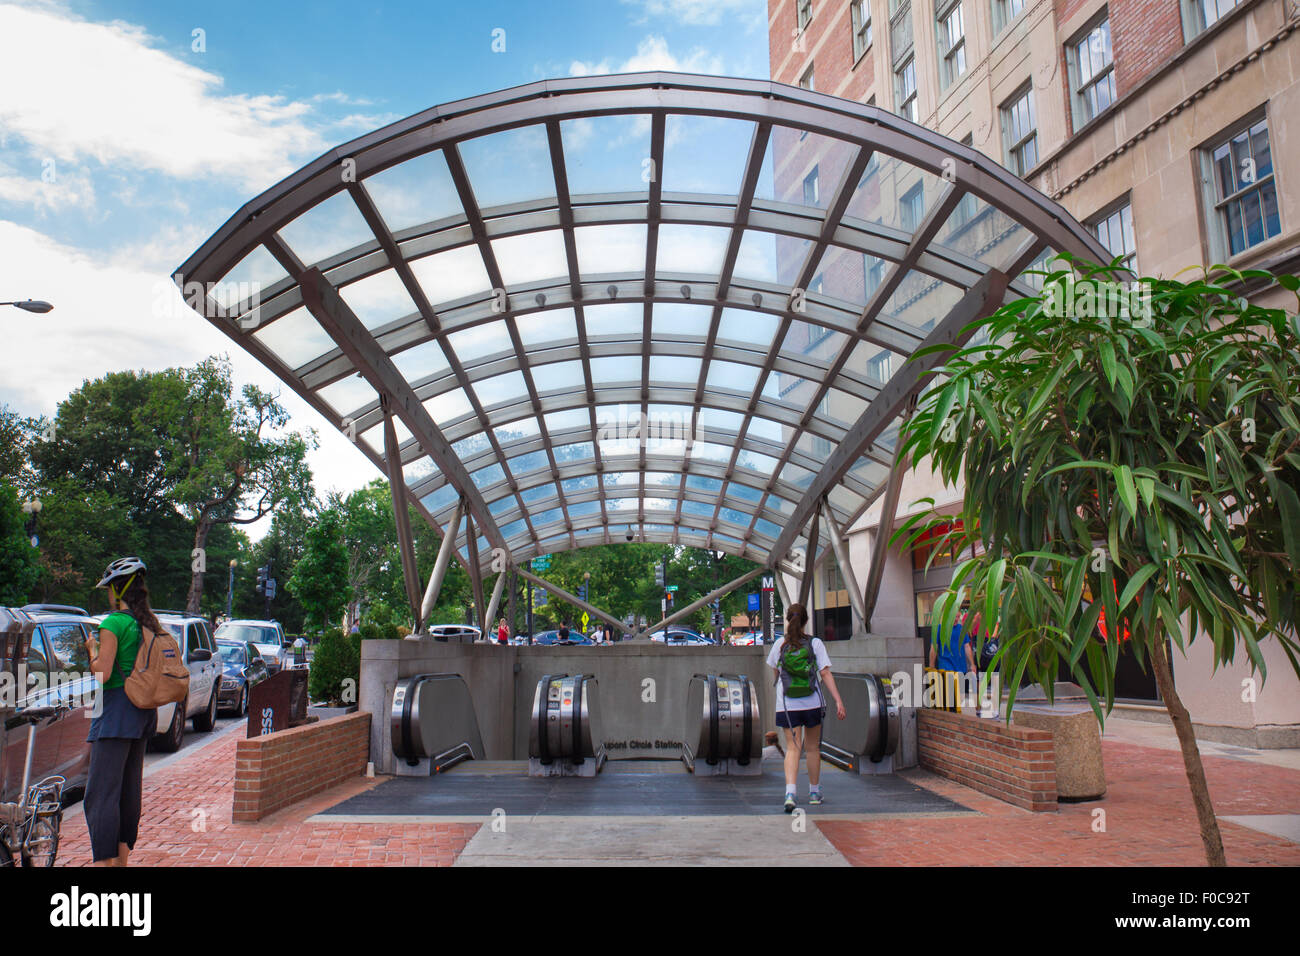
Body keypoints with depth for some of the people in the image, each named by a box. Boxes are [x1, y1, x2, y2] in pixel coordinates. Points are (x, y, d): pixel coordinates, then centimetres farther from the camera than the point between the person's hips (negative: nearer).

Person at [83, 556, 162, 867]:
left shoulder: (113, 623, -13)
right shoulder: (151, 624, 10)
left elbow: (102, 674, -17)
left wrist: (93, 650, 2)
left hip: (116, 712, -8)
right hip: (143, 712, 8)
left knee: (101, 792, -4)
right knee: (130, 788, 15)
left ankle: (104, 859, -6)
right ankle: (122, 857, 24)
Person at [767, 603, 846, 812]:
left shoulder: (780, 644, 1)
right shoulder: (815, 643, -3)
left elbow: (775, 671, 14)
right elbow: (825, 673, -9)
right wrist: (838, 701, -10)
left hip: (787, 705, 0)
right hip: (813, 703, 0)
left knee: (792, 748, -1)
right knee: (812, 748, 15)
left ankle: (790, 793, -20)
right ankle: (814, 792, 28)